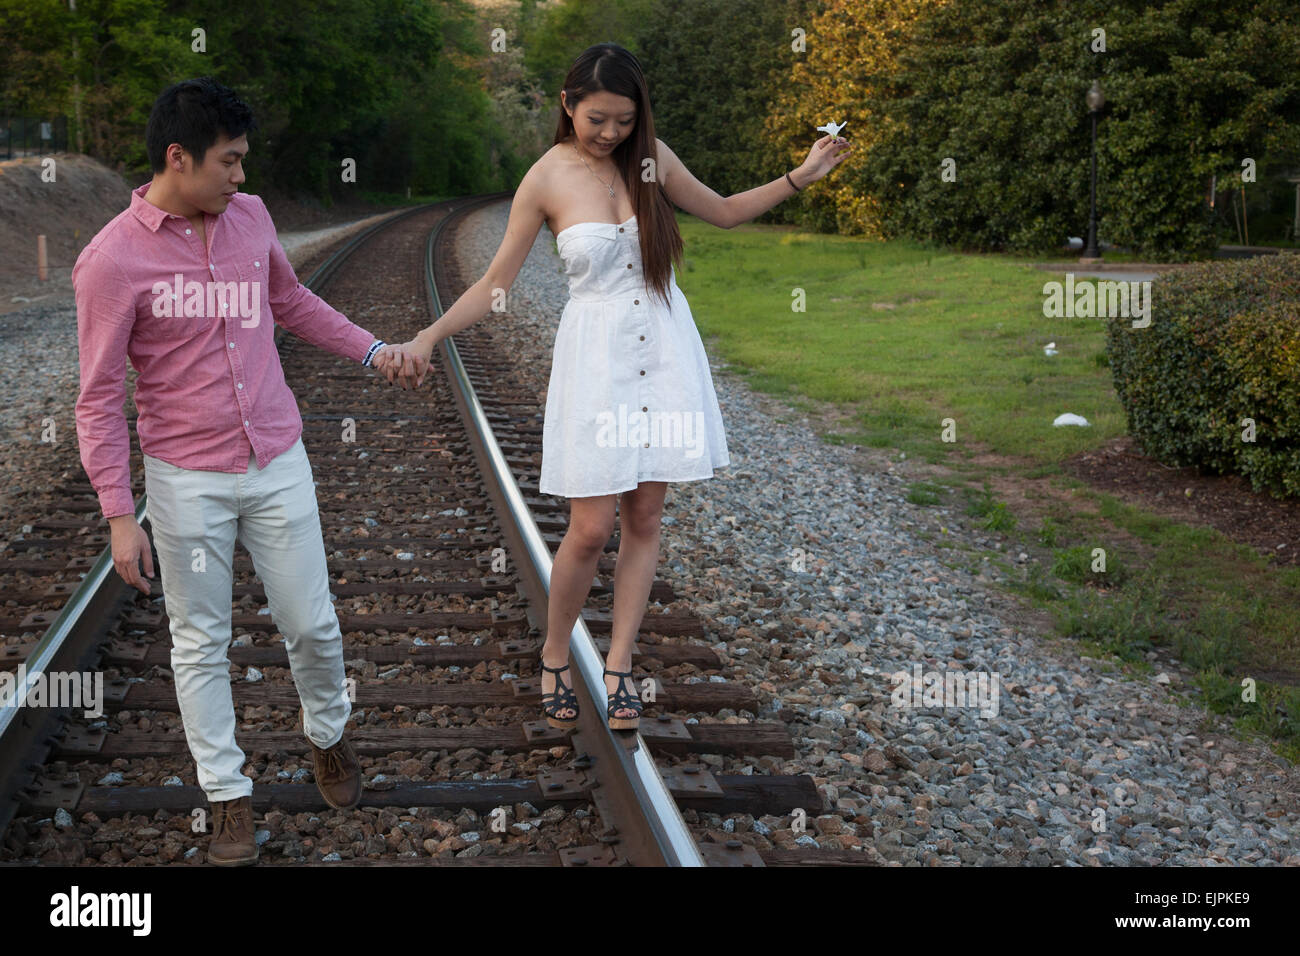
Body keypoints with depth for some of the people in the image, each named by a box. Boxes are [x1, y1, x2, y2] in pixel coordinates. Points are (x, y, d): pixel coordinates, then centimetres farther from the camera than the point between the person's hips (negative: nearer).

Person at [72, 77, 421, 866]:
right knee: (202, 644, 9)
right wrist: (120, 515, -12)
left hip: (278, 463, 4)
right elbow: (100, 399, -10)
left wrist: (370, 348, 15)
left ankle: (329, 736, 38)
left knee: (313, 625, 10)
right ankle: (229, 795, 23)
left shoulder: (250, 217, 0)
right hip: (187, 481, -4)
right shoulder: (113, 260, -15)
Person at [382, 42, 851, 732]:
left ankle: (618, 668, 17)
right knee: (591, 528, -5)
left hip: (663, 349, 3)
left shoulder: (650, 157, 2)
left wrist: (800, 178, 7)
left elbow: (723, 211, 16)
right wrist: (428, 337, -13)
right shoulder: (546, 181, -6)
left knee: (643, 518, 6)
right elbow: (495, 283, -2)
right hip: (596, 357, -3)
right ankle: (553, 660, 18)